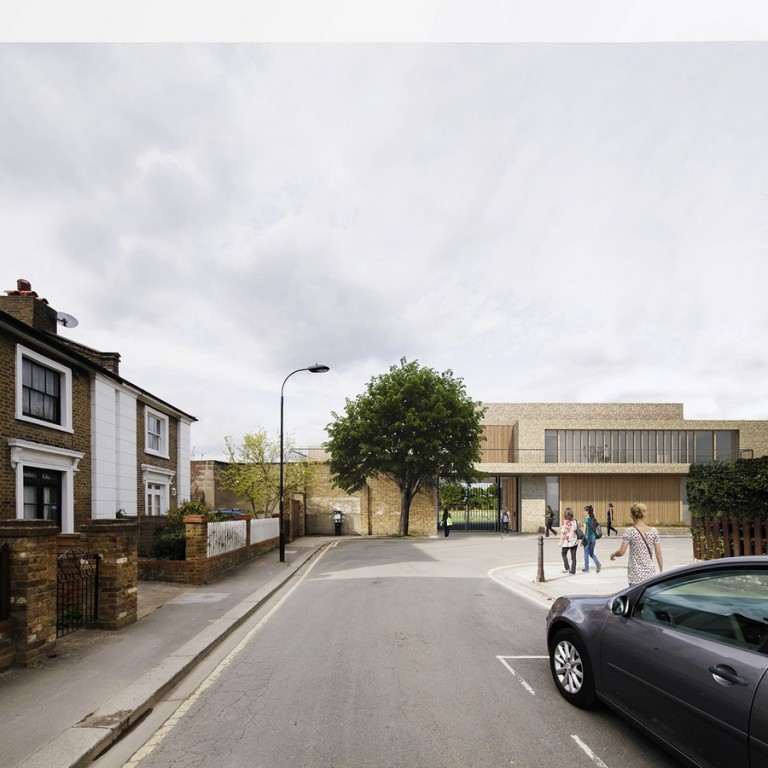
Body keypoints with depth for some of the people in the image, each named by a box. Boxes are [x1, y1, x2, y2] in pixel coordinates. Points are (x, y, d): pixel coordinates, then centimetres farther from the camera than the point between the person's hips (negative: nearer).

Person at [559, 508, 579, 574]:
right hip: (574, 542, 3)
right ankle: (573, 570, 18)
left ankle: (567, 568, 16)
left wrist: (560, 545, -8)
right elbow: (578, 532, 4)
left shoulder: (564, 523, -16)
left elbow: (562, 535, -15)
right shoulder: (575, 522, -4)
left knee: (563, 554, 20)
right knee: (573, 556, 14)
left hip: (566, 542, -3)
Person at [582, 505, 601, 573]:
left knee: (586, 553, 8)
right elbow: (595, 529, 9)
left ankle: (586, 568, 15)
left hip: (587, 538, -5)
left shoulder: (586, 519, -12)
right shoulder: (594, 519, 4)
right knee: (591, 553, 17)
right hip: (593, 538, 5)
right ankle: (597, 563, -7)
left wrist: (582, 539, -5)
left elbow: (585, 530, -11)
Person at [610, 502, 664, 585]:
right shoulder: (653, 531, 1)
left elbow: (621, 552, -13)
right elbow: (658, 553, 1)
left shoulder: (629, 531, -10)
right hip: (650, 573, 4)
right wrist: (661, 572, 9)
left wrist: (613, 554, 8)